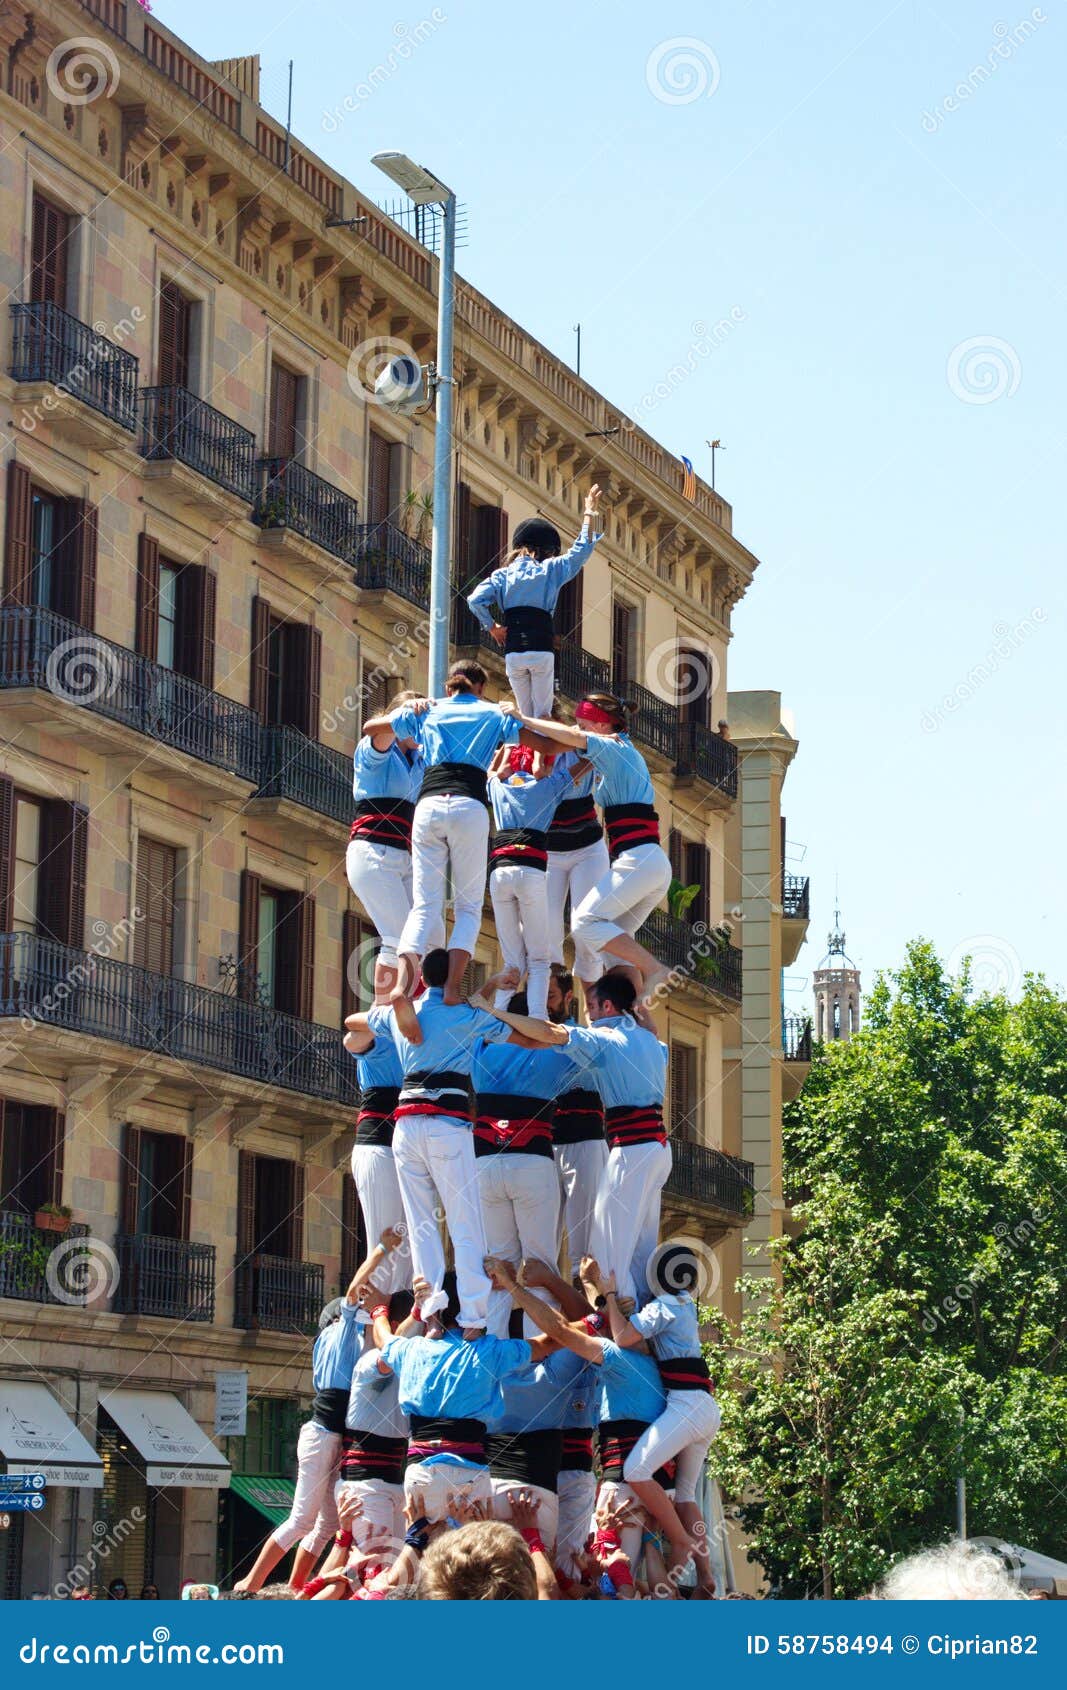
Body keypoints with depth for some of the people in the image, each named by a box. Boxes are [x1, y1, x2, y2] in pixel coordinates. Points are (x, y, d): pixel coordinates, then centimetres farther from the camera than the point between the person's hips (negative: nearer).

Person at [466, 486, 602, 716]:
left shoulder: (503, 575, 8)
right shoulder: (549, 570, 4)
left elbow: (476, 600, -4)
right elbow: (581, 550, 10)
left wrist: (492, 627, 7)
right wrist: (590, 513, 17)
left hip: (513, 652, 2)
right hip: (542, 650, -2)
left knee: (525, 713, 11)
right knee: (542, 712, 0)